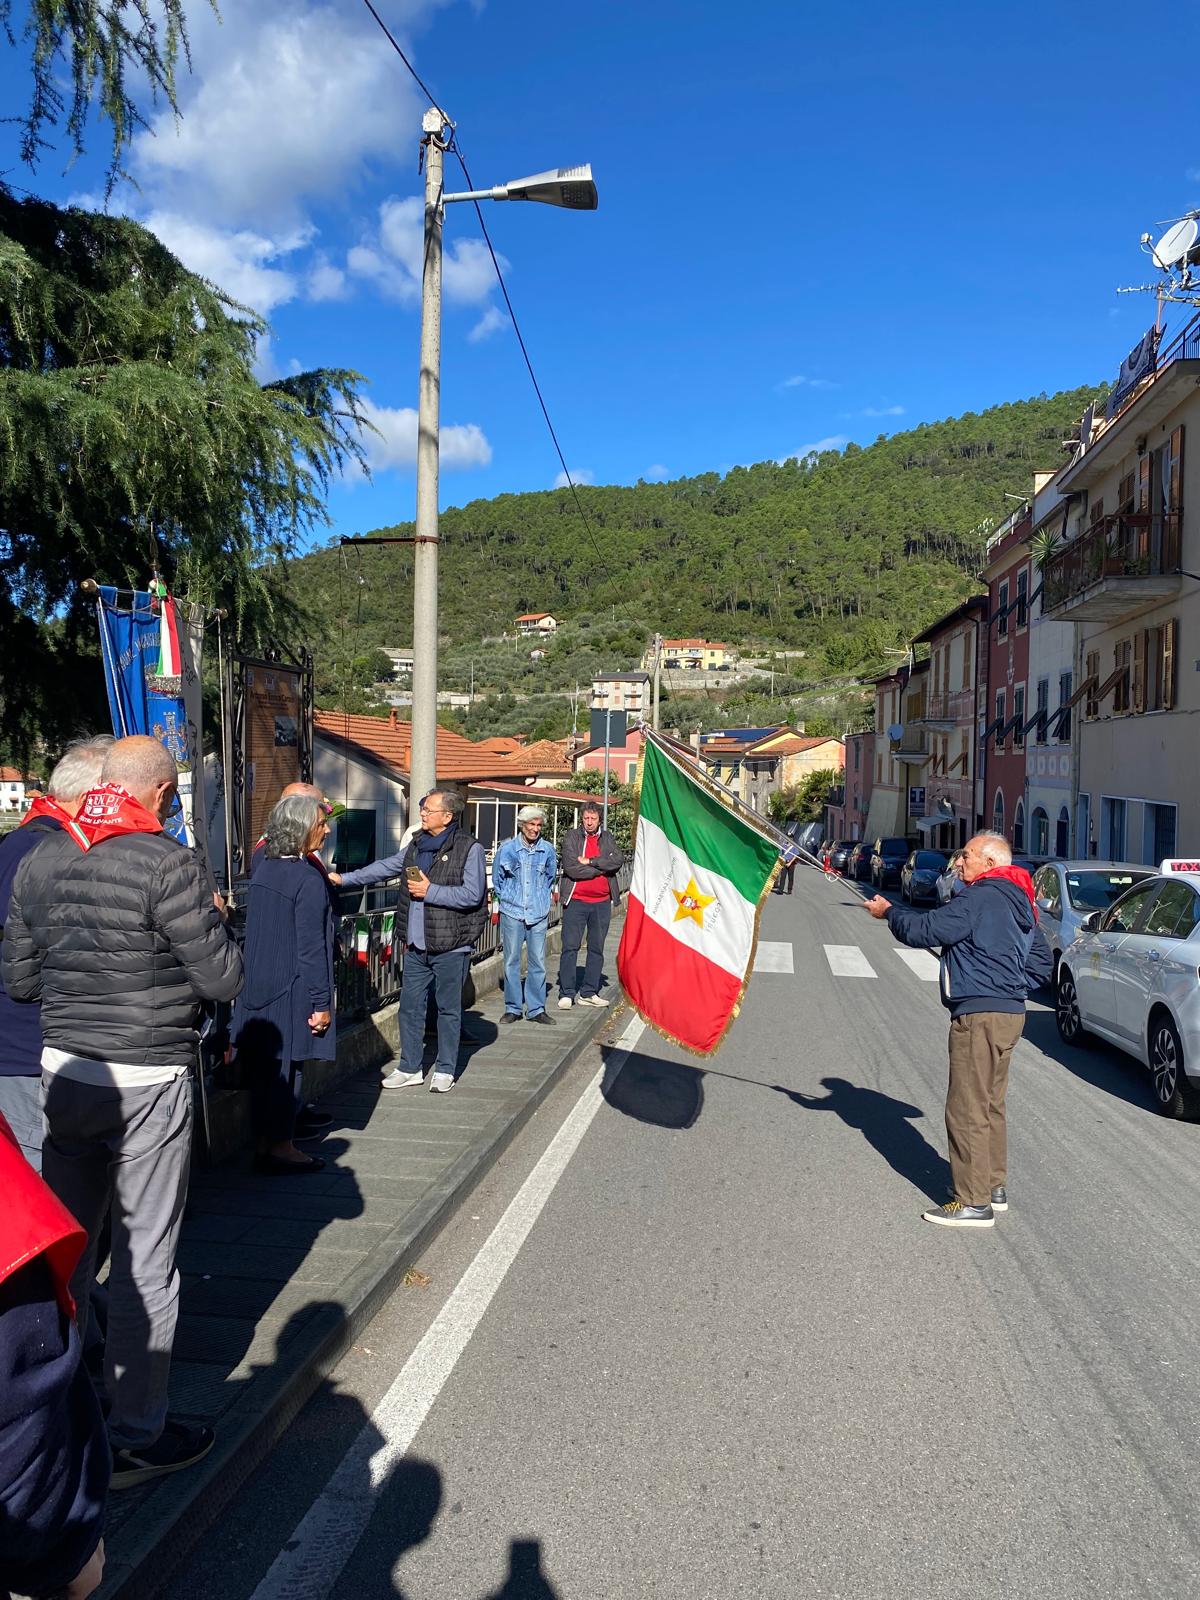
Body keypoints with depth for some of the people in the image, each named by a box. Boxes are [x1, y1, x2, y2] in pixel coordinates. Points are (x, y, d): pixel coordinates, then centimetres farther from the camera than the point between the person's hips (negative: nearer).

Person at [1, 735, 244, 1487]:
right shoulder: (167, 863, -16)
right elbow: (224, 979, -15)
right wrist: (214, 926, 3)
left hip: (64, 1073, 7)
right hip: (146, 1083, -6)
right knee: (147, 1263, 6)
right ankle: (136, 1438, 19)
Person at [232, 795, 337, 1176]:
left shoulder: (263, 871, 5)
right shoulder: (309, 881, -18)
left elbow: (253, 934, 13)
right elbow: (311, 948, -18)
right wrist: (321, 1002, -14)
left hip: (258, 986, 7)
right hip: (292, 991, -7)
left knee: (264, 1068, 14)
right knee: (287, 1069, 3)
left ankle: (265, 1144, 24)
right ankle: (281, 1148, 13)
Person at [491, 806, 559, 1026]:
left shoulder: (548, 850, 3)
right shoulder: (507, 849, -2)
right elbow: (497, 879, 12)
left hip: (538, 914, 1)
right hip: (512, 913, -1)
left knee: (538, 962, 3)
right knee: (511, 962, 2)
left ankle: (536, 1009, 12)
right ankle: (512, 1008, 12)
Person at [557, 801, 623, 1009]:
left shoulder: (607, 838, 9)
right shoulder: (572, 837, -1)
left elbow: (618, 861, -8)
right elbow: (571, 867, -15)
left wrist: (590, 862, -15)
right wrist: (602, 867, -8)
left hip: (602, 902, 4)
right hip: (576, 900, -4)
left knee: (597, 948, 9)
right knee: (570, 947, -5)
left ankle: (589, 992, 17)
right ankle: (566, 993, 0)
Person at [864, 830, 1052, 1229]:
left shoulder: (980, 898, -16)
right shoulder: (1019, 903, 16)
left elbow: (924, 930, -18)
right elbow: (1041, 963, 22)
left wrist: (888, 912, -2)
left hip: (979, 1015, -10)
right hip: (1009, 1012, 10)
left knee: (967, 1110, -4)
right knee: (990, 1105, 20)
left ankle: (974, 1203, 1)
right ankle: (994, 1186, 30)